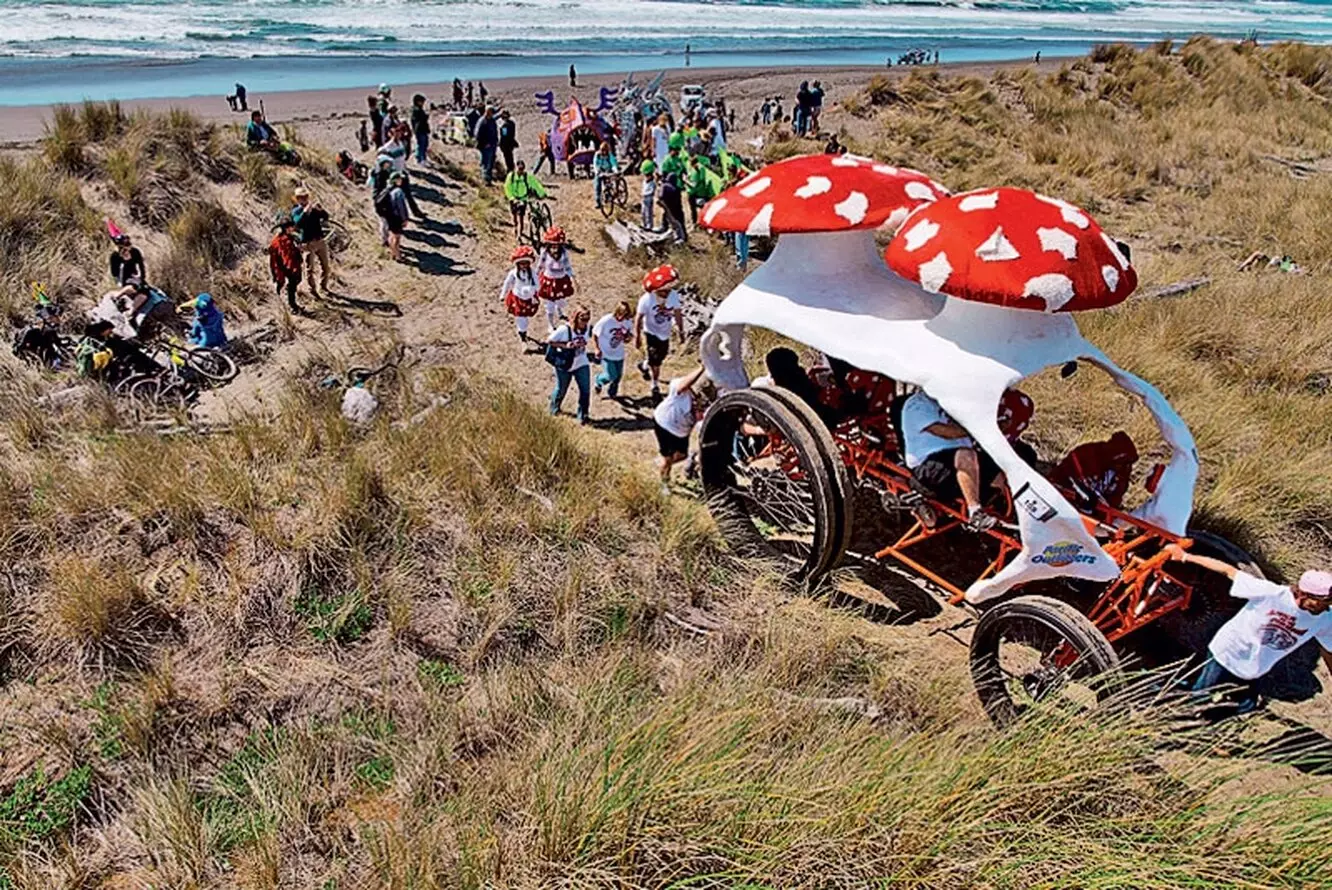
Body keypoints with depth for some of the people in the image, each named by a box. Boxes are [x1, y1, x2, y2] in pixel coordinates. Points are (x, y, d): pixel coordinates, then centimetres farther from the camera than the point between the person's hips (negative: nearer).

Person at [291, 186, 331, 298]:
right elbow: (298, 222, -23)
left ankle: (323, 286, 30)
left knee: (325, 265, 13)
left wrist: (320, 209, -24)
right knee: (310, 268, 0)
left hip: (321, 240, 4)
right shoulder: (296, 211, -4)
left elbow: (326, 217, -5)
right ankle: (312, 289, 11)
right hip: (308, 243, -4)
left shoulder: (314, 208, 7)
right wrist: (306, 210, -32)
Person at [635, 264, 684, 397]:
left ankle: (644, 365, 54)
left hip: (665, 332, 5)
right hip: (651, 332, -4)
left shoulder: (674, 295, -22)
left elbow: (677, 313, -5)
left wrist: (681, 331, 5)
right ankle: (655, 384, 23)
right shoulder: (646, 299, -30)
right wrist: (637, 336, -10)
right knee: (656, 359, -2)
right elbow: (639, 317, -16)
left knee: (662, 355, 22)